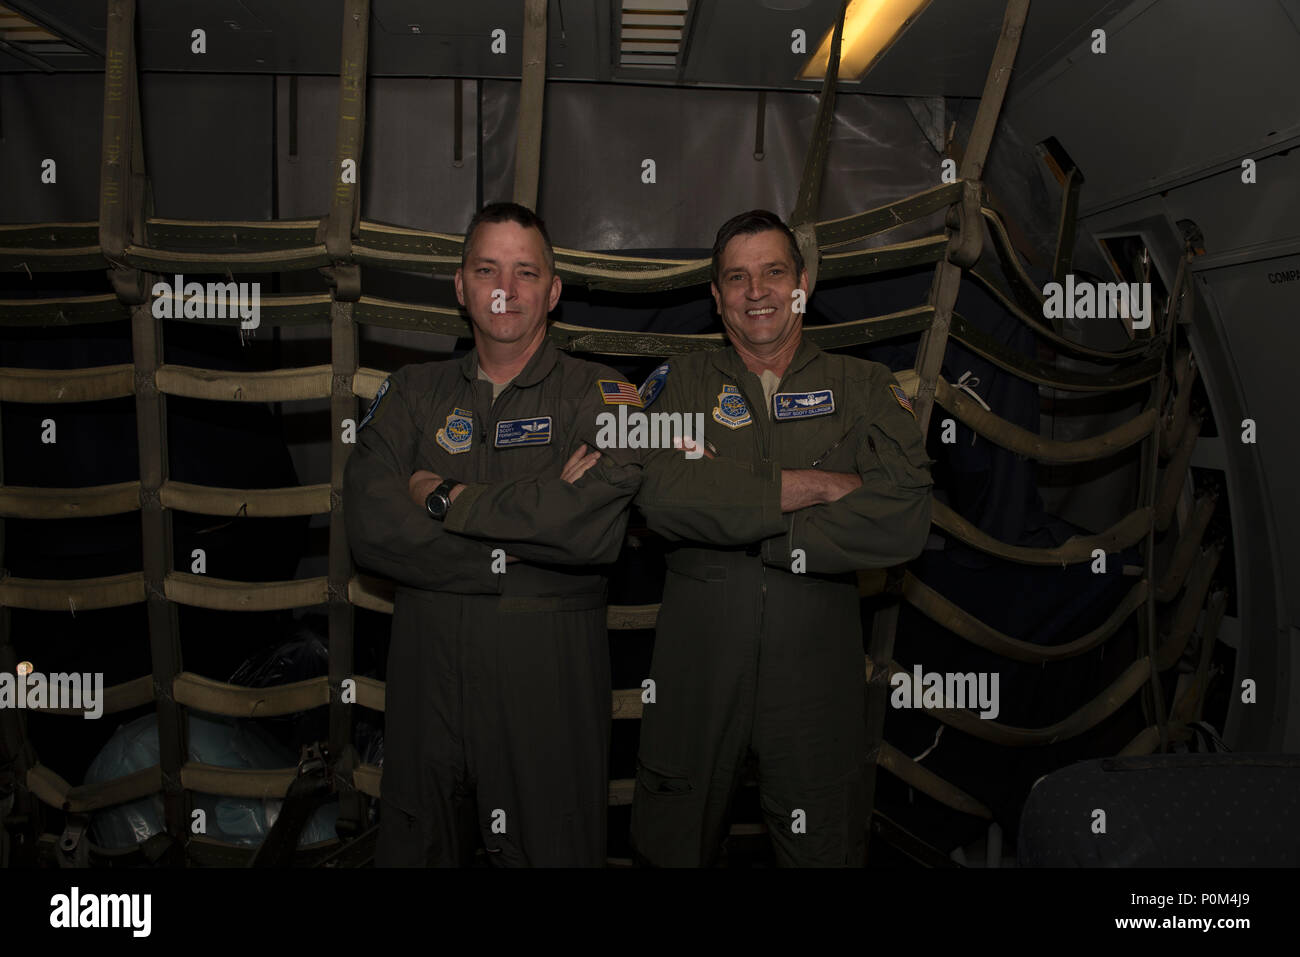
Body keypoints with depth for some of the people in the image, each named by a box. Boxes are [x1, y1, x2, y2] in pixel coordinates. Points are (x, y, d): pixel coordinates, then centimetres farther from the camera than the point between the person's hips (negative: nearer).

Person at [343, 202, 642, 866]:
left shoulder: (600, 397, 0)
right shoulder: (412, 396, 8)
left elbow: (597, 526, -20)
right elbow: (370, 529, -8)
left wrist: (448, 500, -13)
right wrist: (531, 524, -14)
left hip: (549, 671, -3)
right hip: (427, 667, 3)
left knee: (553, 848, 8)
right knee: (416, 845, 16)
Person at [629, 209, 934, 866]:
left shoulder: (864, 388, 5)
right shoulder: (683, 381, 6)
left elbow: (904, 521, -12)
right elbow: (662, 495, -14)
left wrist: (742, 532, -13)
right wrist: (816, 485, -14)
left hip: (816, 670, 0)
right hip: (697, 664, 0)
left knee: (824, 849, 11)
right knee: (672, 847, 13)